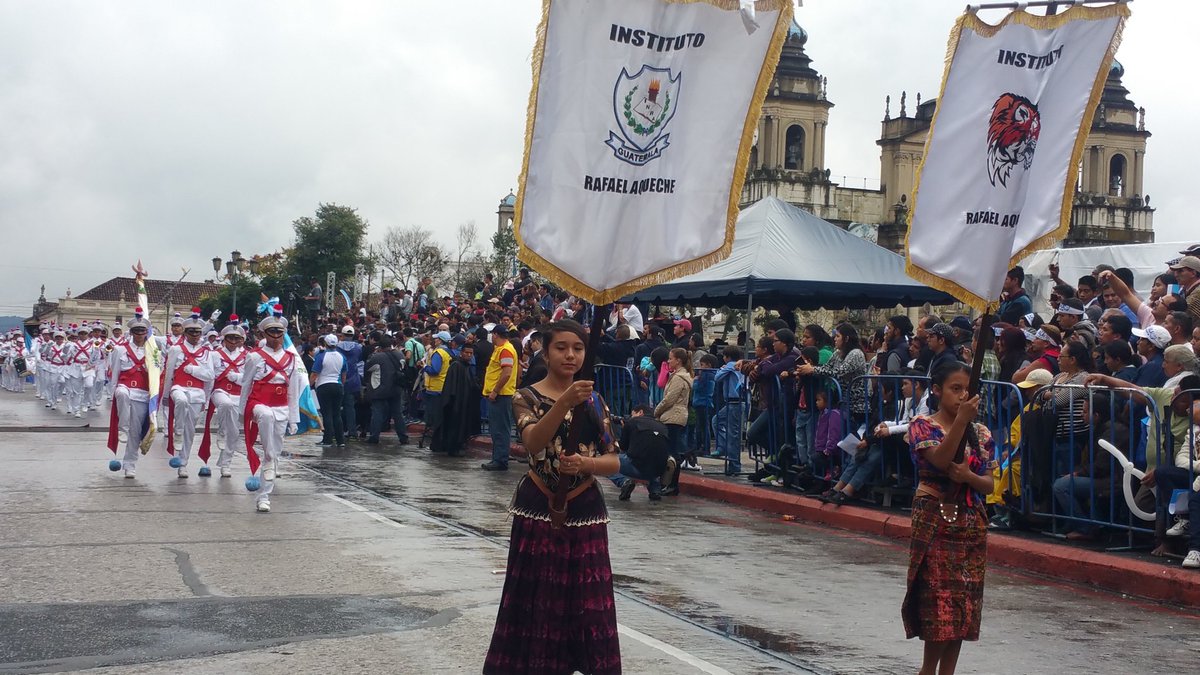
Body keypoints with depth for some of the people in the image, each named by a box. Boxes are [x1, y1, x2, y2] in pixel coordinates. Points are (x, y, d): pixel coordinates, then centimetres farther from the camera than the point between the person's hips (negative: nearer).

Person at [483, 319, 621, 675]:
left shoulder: (595, 402, 7)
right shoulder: (528, 397, -3)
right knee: (535, 603, 0)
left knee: (586, 606, 3)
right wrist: (565, 402, -38)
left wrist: (585, 464, -20)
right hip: (538, 511, -3)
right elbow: (533, 442, -24)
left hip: (585, 513, 3)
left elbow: (614, 461, 1)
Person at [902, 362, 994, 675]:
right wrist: (961, 420, -29)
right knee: (938, 601, -6)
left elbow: (989, 485, 4)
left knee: (963, 603, 5)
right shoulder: (923, 425, -4)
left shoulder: (980, 433, 7)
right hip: (935, 521, -4)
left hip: (971, 524, 5)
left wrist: (968, 476, -17)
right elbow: (941, 460, -23)